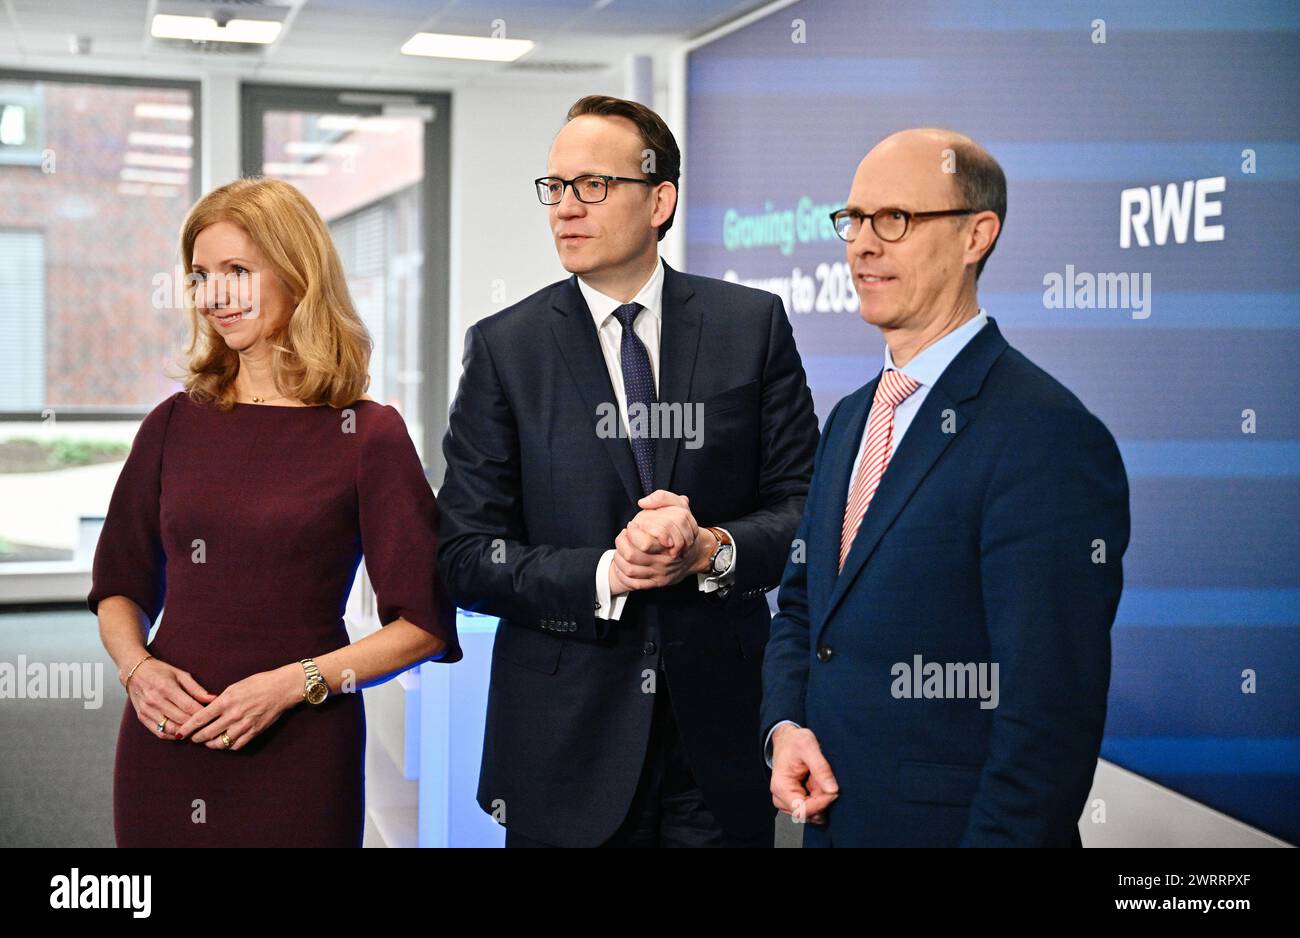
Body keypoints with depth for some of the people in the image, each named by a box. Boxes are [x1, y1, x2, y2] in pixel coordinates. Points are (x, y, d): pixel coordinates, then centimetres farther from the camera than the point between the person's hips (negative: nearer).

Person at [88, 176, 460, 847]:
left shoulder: (368, 435, -5)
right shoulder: (174, 425, 6)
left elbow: (423, 624, -5)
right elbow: (119, 585, 15)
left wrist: (294, 682, -14)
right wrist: (135, 666, -4)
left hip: (297, 749, -3)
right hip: (164, 748, 4)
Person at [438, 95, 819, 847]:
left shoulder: (753, 325, 1)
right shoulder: (504, 347, -1)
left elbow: (804, 505, 1)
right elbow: (468, 558, -4)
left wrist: (713, 549, -18)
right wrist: (604, 574, -19)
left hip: (721, 730, 1)